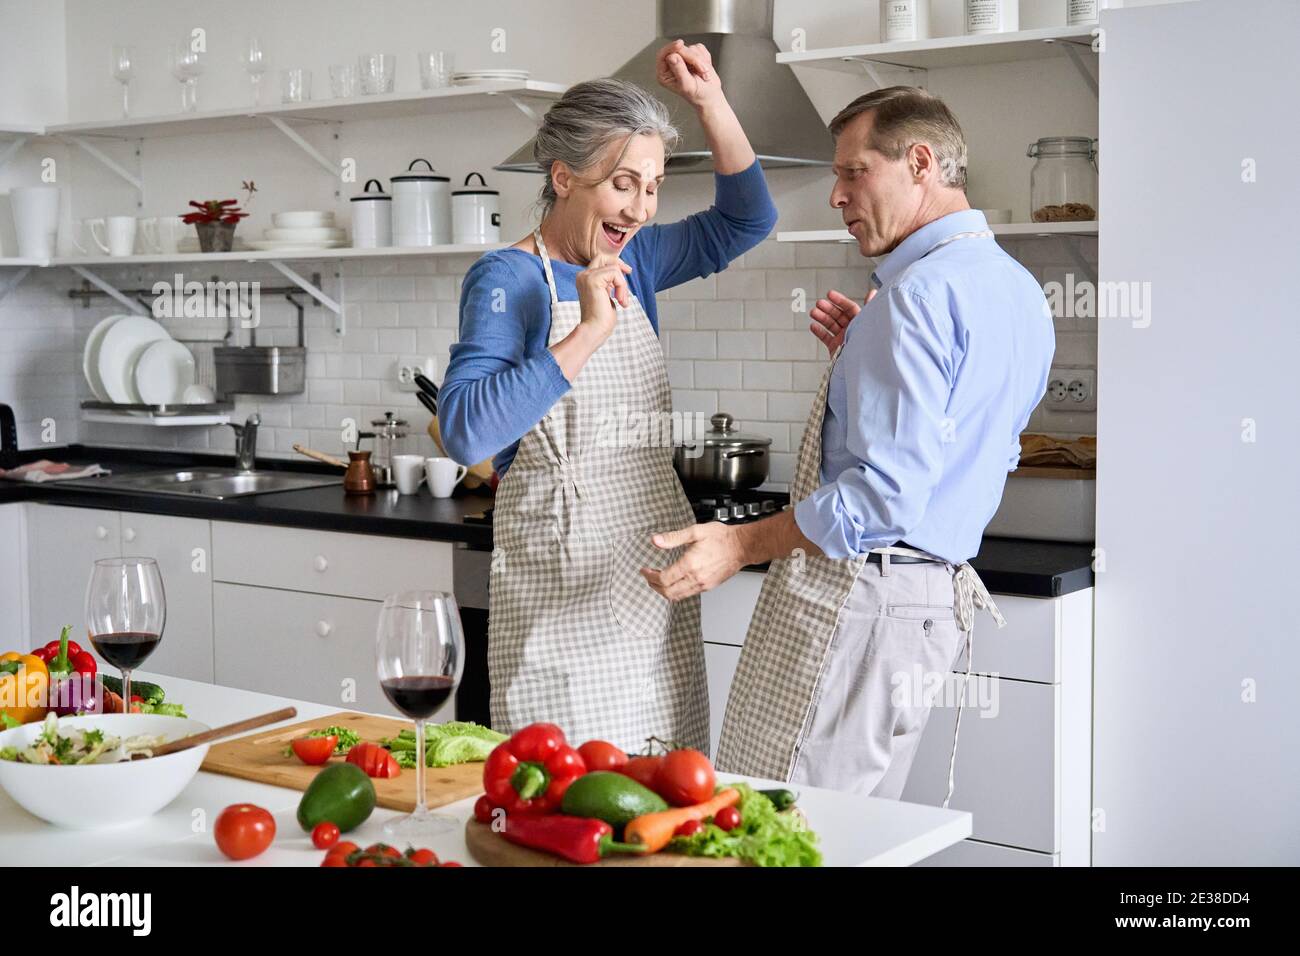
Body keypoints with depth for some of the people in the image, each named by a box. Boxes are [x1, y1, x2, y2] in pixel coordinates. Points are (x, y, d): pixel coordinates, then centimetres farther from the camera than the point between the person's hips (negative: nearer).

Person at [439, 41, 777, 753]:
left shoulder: (632, 260, 10)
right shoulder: (508, 279, -10)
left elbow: (743, 220, 18)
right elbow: (464, 433, -23)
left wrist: (710, 101, 5)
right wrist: (587, 333, -28)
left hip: (657, 579, 7)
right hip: (563, 584, -6)